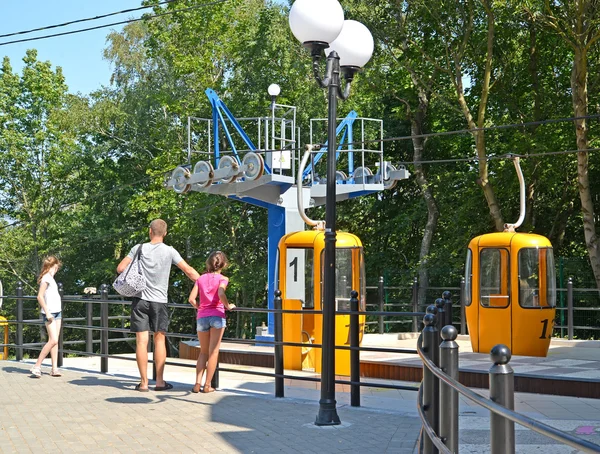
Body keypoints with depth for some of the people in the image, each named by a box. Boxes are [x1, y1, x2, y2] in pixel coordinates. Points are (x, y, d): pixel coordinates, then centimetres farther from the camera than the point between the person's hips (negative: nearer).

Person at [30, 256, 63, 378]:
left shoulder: (51, 278, 17)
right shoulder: (46, 278, -10)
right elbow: (40, 297, -17)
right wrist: (47, 312, -19)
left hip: (57, 312, 9)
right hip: (50, 313, -9)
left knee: (55, 341, 5)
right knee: (53, 340, -14)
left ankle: (54, 368, 5)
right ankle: (37, 366, -9)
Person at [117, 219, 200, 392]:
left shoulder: (139, 248, -2)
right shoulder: (169, 251, -3)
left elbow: (120, 268, -3)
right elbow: (189, 271, -3)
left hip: (139, 299, 0)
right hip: (159, 301, 0)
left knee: (142, 341, 0)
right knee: (159, 339, 10)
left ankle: (144, 382, 1)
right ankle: (160, 381, 11)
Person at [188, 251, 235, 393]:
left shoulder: (201, 278, 11)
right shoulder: (222, 279, 0)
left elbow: (191, 299, 2)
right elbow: (221, 294, -20)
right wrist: (228, 306, -4)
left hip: (201, 317, 3)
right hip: (217, 316, -3)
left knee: (203, 352, 15)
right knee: (213, 352, 3)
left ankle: (197, 384, 8)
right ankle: (207, 385, 5)